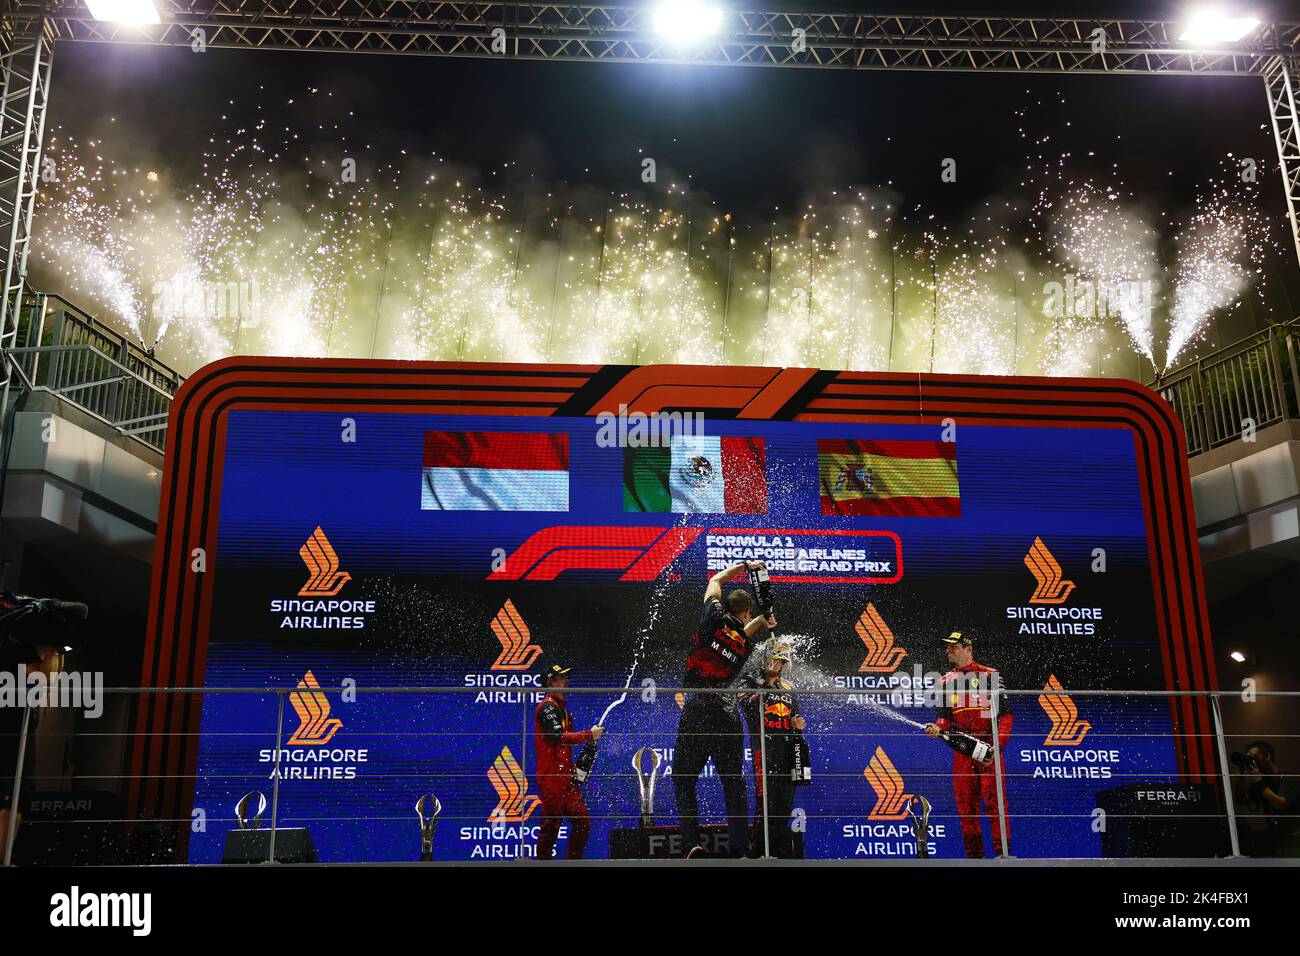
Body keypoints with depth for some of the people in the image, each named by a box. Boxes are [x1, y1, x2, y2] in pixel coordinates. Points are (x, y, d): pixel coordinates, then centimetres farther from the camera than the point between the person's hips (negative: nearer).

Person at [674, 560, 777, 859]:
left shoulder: (715, 617, 1)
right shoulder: (746, 644, 8)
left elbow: (716, 580, 18)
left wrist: (744, 565, 29)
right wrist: (761, 622, 29)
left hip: (696, 710, -3)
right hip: (728, 715, 3)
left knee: (683, 779, 4)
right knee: (734, 784, 10)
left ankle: (691, 842, -8)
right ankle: (740, 848, 7)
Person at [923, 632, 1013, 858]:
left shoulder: (990, 676, 2)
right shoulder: (946, 681, 15)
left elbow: (1005, 714, -2)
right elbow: (945, 716, 13)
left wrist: (997, 744, -14)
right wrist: (937, 728, -10)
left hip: (989, 747, -4)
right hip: (961, 750, 4)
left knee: (994, 800, -10)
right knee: (965, 803, 4)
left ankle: (1002, 851, -5)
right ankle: (974, 855, 12)